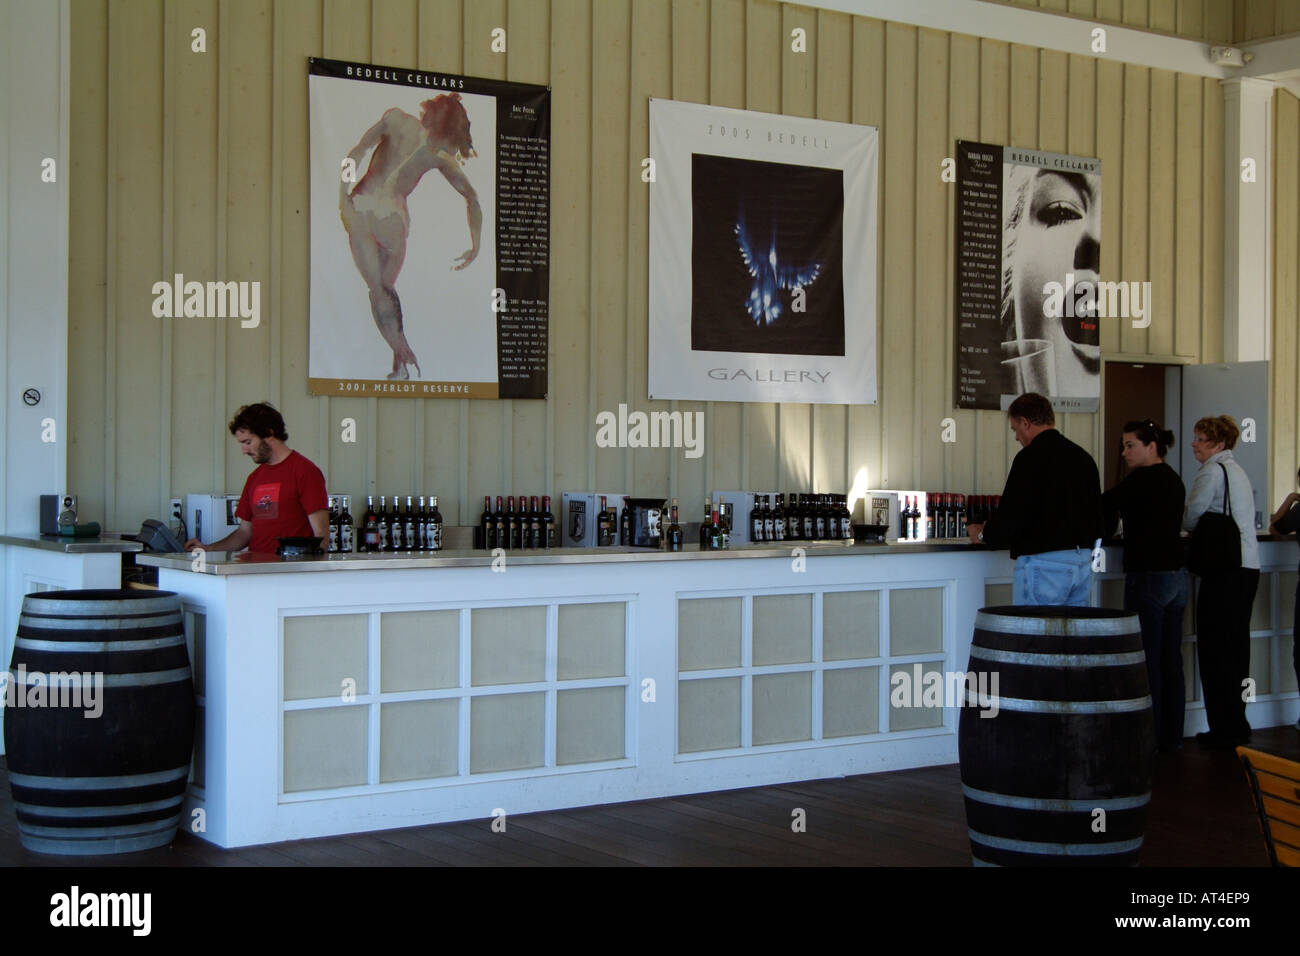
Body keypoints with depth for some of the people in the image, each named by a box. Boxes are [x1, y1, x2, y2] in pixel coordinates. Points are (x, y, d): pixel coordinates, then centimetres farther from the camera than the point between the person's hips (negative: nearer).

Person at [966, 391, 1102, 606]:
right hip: (1083, 562, 8)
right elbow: (1096, 518, 16)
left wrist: (982, 533, 4)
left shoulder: (1031, 457, -11)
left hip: (1044, 564, -8)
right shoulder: (1083, 457, 13)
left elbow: (1011, 518, -15)